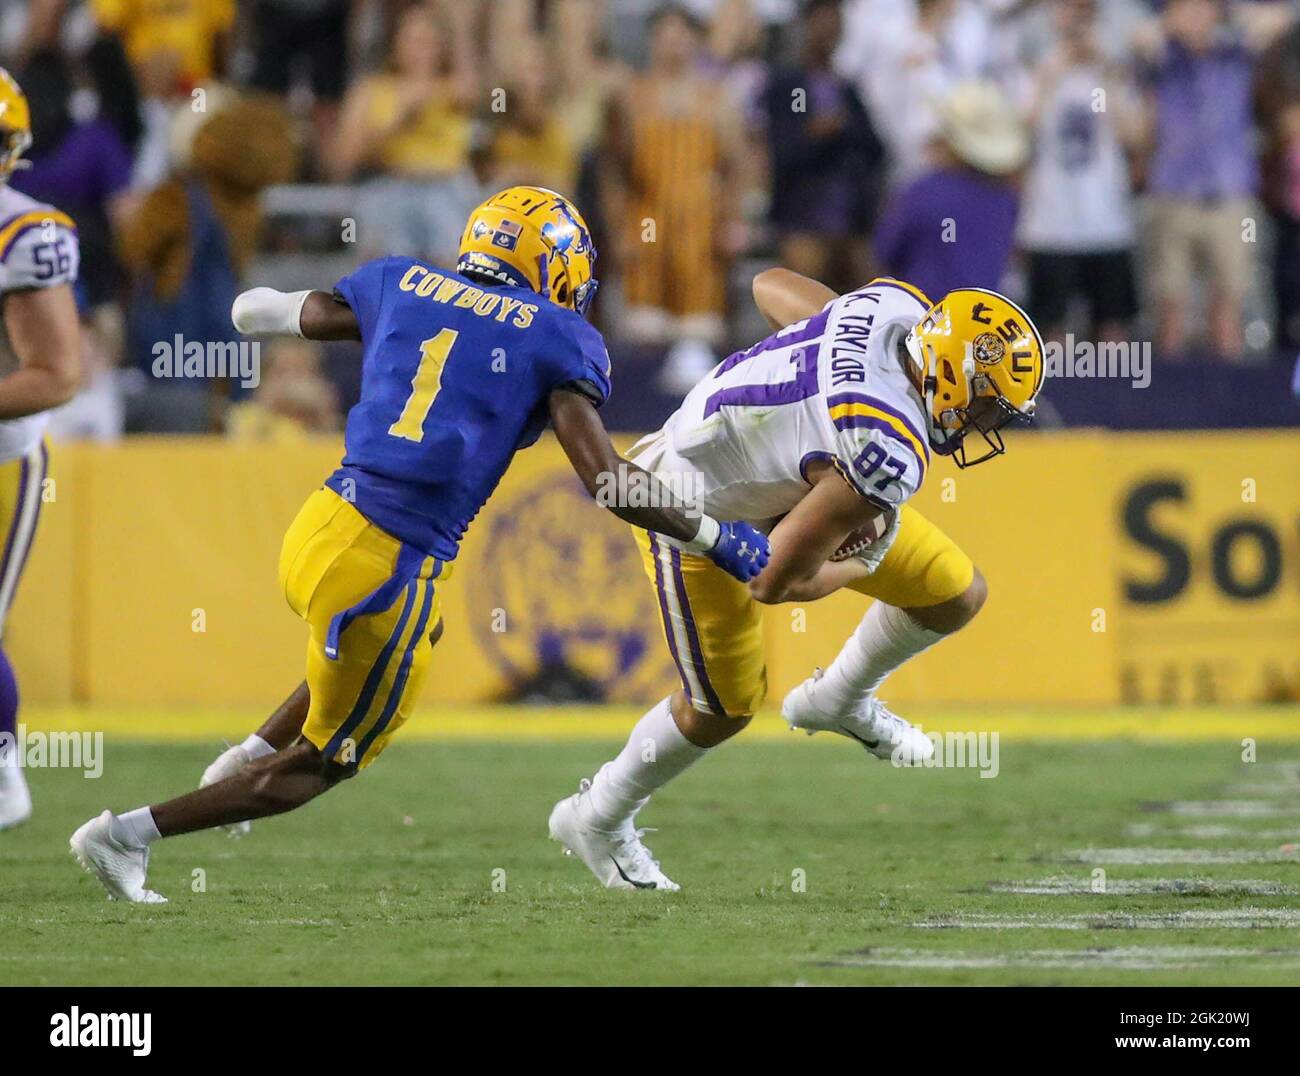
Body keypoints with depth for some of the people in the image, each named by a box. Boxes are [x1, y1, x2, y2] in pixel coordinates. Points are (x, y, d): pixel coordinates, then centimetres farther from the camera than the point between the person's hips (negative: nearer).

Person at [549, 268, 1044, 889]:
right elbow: (775, 582, -30)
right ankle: (596, 819, 33)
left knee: (956, 597, 6)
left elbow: (771, 286, 1)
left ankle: (839, 701, 33)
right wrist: (861, 564, -11)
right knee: (721, 711, 8)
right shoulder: (888, 458, -40)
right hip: (699, 509, -8)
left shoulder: (897, 304, -20)